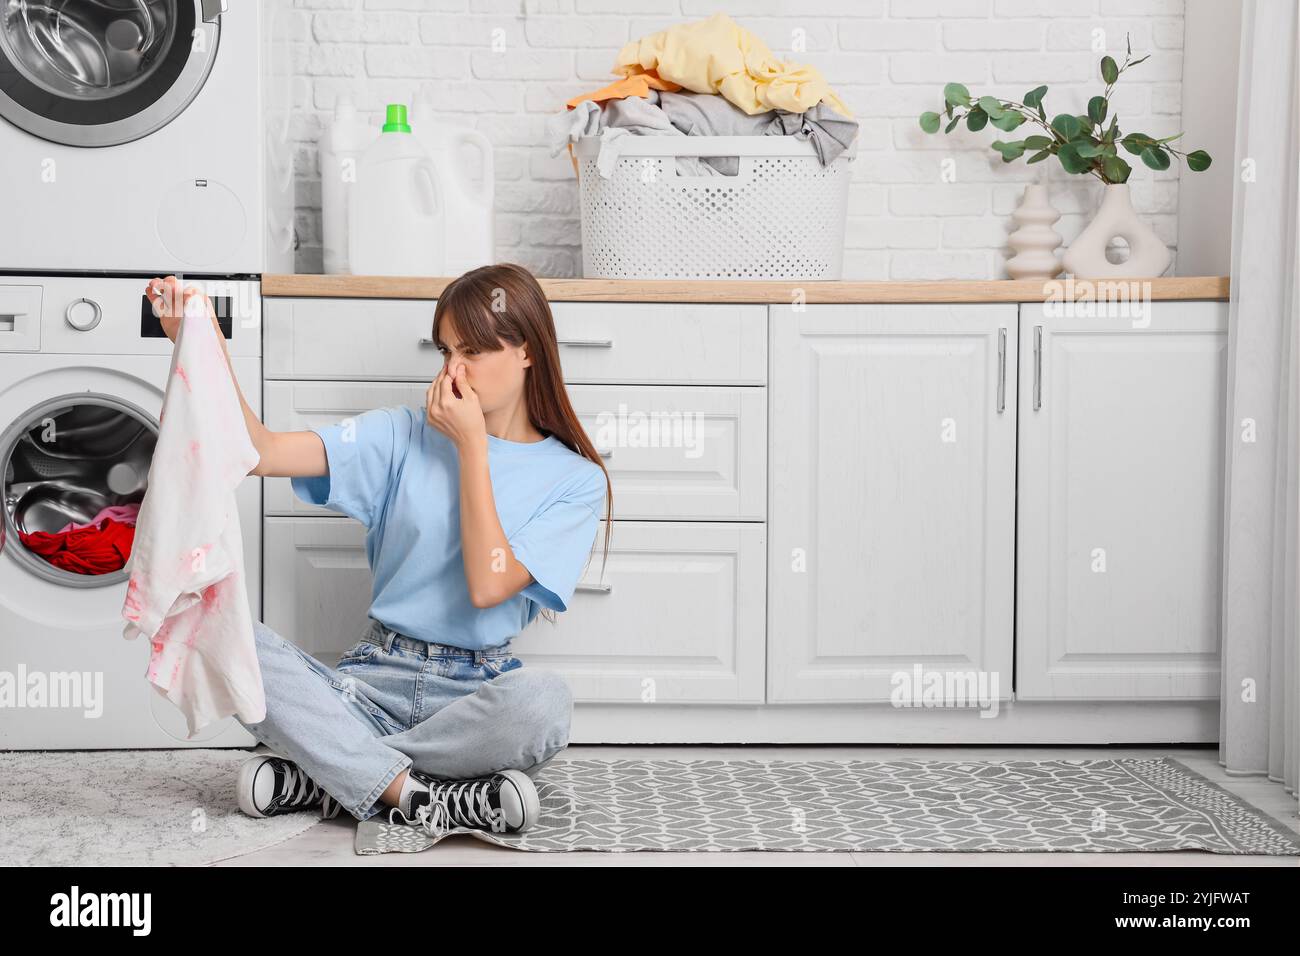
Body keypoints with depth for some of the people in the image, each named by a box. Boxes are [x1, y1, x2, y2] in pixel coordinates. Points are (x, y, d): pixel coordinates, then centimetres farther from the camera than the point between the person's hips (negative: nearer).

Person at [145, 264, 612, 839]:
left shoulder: (576, 479, 1)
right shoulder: (405, 435, 6)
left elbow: (489, 586, -14)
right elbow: (262, 452, -5)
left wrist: (472, 446, -10)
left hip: (474, 690, -1)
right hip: (373, 679, 2)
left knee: (542, 698, -38)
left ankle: (327, 778, -19)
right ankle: (422, 795, -27)